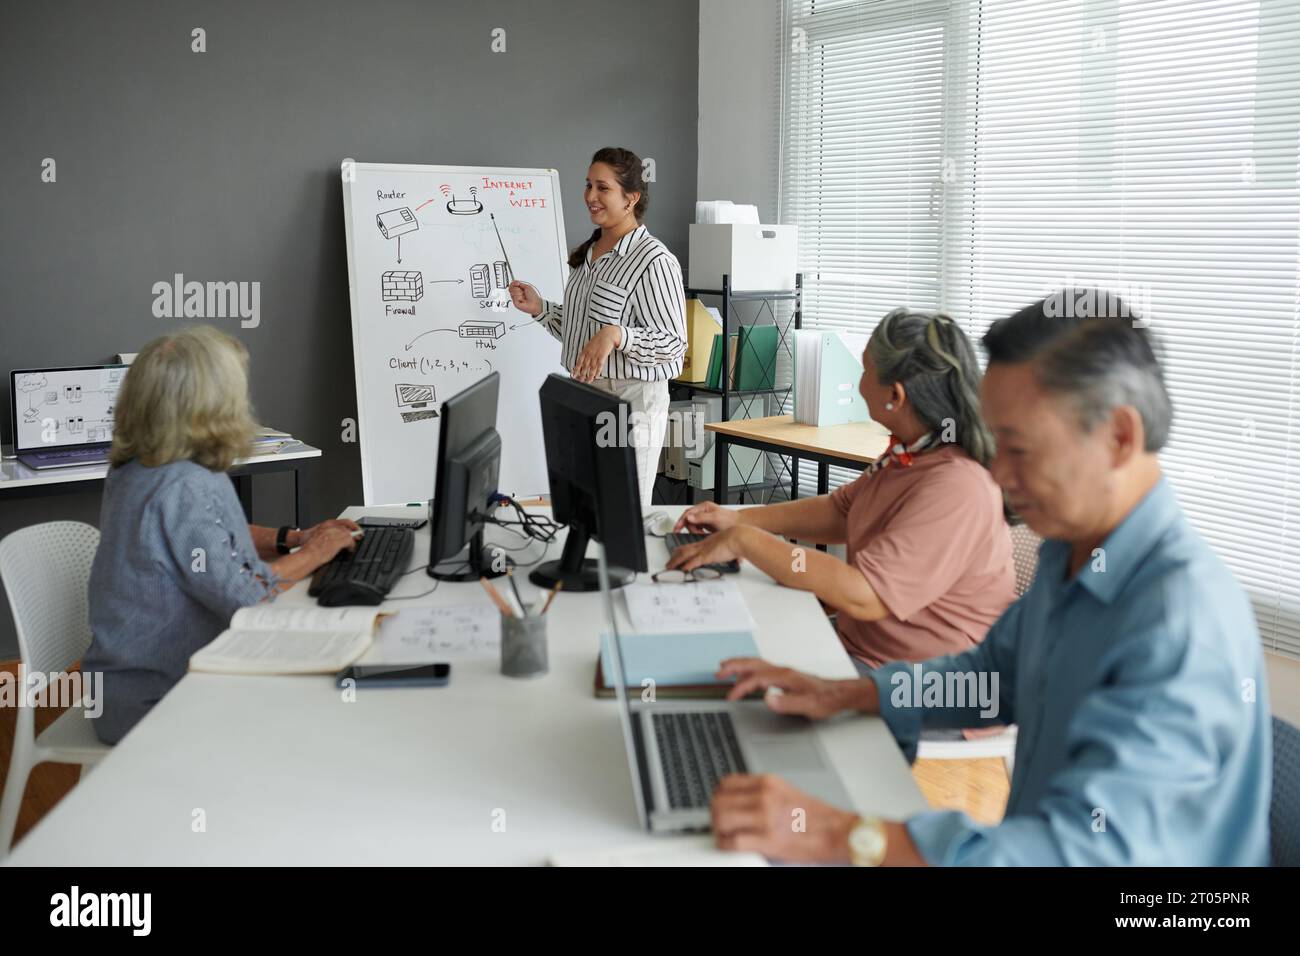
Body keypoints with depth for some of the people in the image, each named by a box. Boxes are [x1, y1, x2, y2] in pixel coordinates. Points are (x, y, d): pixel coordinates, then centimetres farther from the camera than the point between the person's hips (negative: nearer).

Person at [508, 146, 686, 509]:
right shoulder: (587, 253, 13)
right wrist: (540, 308, 7)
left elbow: (673, 342, -16)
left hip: (631, 399, -8)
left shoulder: (653, 260, -14)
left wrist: (616, 335, -29)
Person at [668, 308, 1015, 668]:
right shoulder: (910, 453, 5)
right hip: (855, 643, 9)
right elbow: (841, 511, 19)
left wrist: (744, 541, -23)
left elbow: (864, 596, -29)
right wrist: (738, 519, 8)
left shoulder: (957, 489, -27)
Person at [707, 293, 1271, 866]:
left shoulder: (1186, 624, -27)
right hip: (1032, 847, 7)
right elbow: (996, 671, 16)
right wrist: (842, 695, 4)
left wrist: (843, 836, -36)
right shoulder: (1068, 555, 2)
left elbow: (1091, 846, -33)